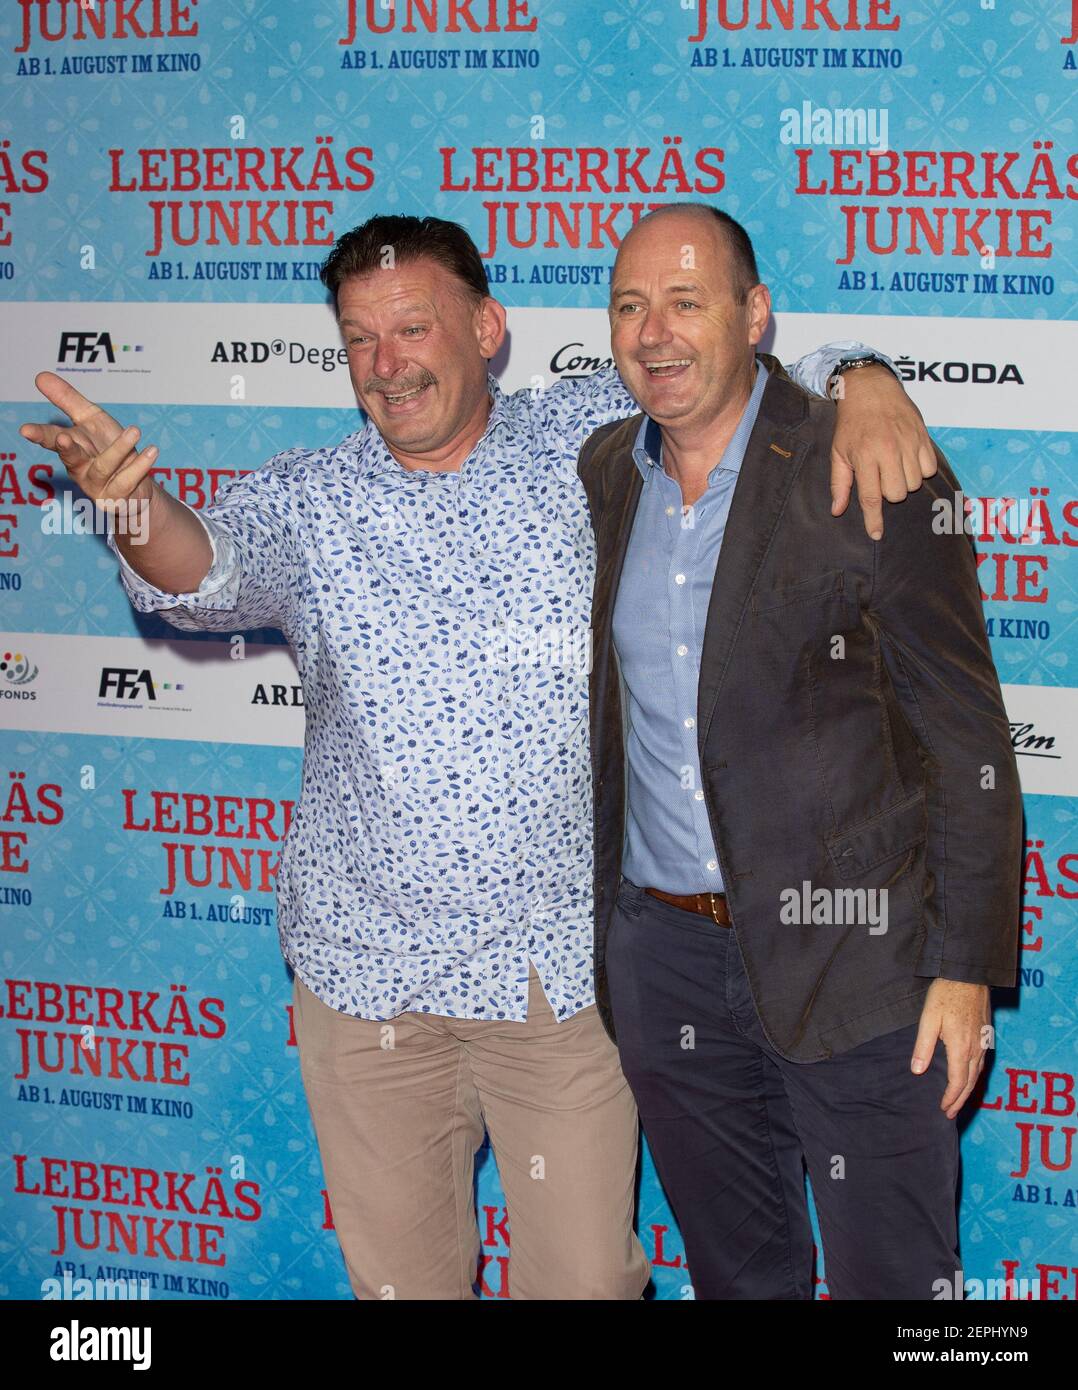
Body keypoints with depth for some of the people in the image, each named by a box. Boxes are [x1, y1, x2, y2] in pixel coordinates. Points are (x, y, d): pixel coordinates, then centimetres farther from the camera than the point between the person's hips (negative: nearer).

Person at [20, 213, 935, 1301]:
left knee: (587, 1276, 8)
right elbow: (209, 574, -20)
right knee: (399, 1276, 14)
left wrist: (863, 387, -20)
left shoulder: (587, 444, -1)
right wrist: (139, 510, -42)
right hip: (367, 968, 1)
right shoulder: (303, 502, 0)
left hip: (560, 966, -1)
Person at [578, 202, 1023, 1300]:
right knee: (735, 1270, 19)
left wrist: (966, 964, -12)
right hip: (661, 953, 5)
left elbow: (965, 736, -9)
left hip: (849, 957, -5)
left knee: (889, 1274, 4)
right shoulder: (600, 474, 6)